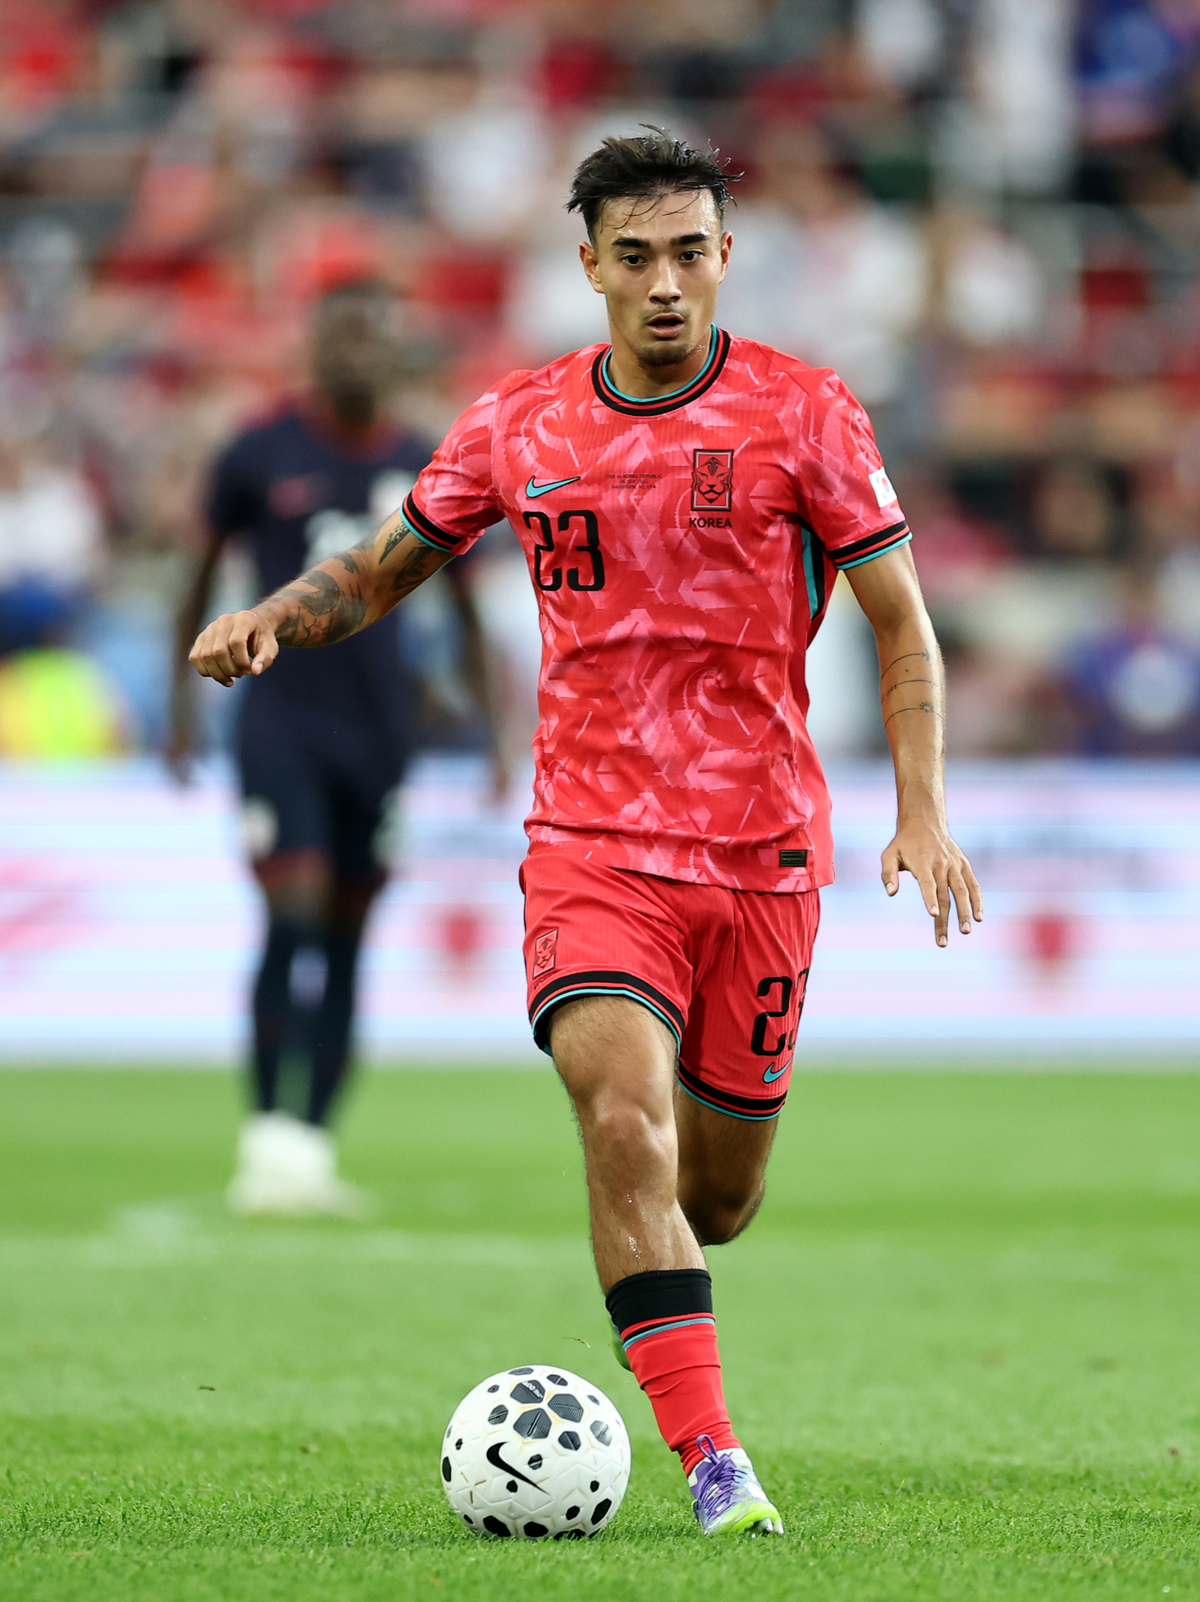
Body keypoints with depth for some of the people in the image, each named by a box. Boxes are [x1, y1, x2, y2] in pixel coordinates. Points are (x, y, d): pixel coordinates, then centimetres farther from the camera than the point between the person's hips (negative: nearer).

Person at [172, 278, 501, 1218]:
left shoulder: (427, 472, 6)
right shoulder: (262, 456, -1)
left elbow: (463, 609, 16)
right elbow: (202, 581, 10)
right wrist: (183, 706, 7)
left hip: (380, 724, 3)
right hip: (282, 711, -3)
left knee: (345, 946, 6)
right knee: (295, 919, -16)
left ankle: (313, 1148, 13)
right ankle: (272, 1136, -16)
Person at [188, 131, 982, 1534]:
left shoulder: (803, 415, -3)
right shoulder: (516, 428, 2)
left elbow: (901, 626, 2)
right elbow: (383, 569, 15)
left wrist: (922, 812, -10)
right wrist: (270, 617, -5)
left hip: (762, 845, 0)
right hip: (592, 837, 0)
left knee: (717, 1191, 9)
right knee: (625, 1123, -24)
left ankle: (652, 1260, 48)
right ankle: (714, 1465, -22)